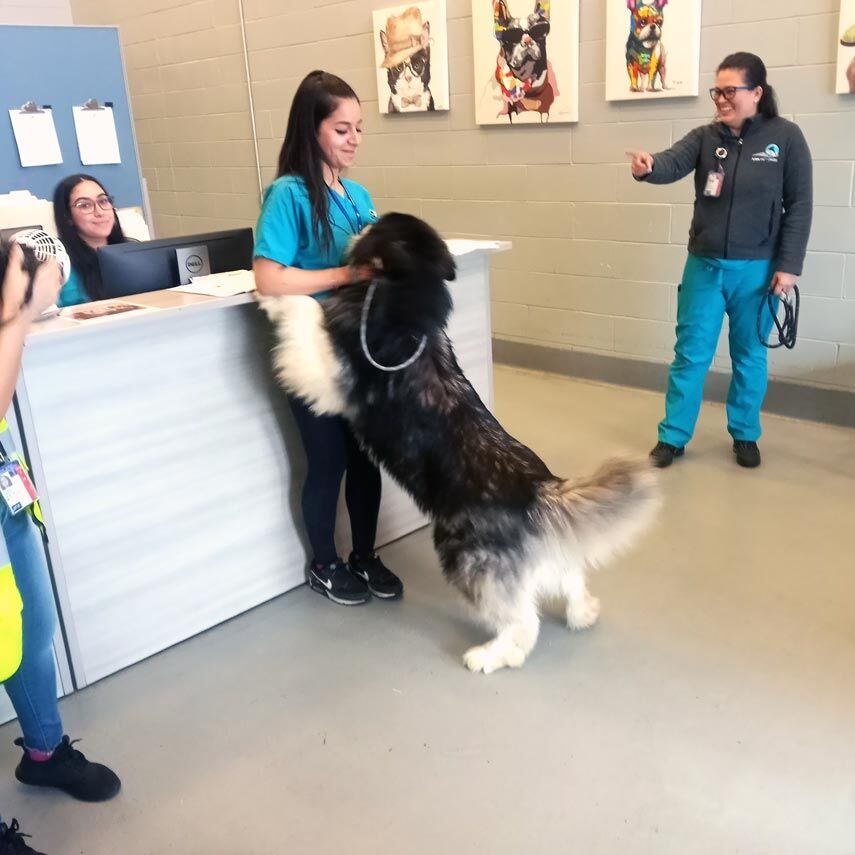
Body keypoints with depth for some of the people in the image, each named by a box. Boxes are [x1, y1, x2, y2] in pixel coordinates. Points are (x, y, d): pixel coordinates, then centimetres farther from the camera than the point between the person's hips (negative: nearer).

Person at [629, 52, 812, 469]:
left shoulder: (785, 137, -4)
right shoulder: (705, 137, 1)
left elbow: (800, 206, -4)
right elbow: (673, 163, -18)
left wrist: (789, 265, -10)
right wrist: (648, 167, -42)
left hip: (757, 269, -1)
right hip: (704, 266, 2)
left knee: (749, 356, 11)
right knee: (690, 354, 6)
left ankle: (745, 435, 27)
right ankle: (673, 435, 16)